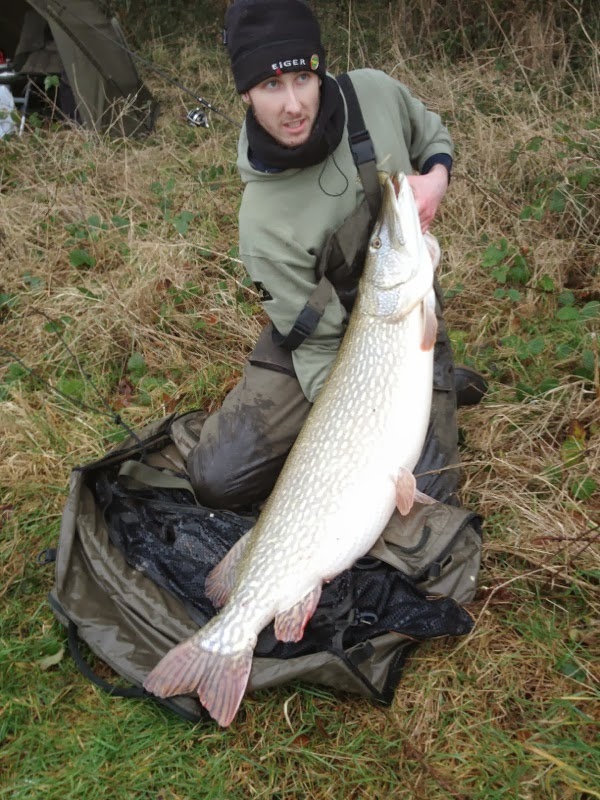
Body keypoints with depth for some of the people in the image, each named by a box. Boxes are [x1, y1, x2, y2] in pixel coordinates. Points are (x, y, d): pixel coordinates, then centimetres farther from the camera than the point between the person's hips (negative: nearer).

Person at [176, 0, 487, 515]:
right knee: (218, 480, -9)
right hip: (319, 338, -1)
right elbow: (317, 342, -20)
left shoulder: (376, 94, -13)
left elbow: (434, 136, 10)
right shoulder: (265, 222, -24)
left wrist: (437, 177, -13)